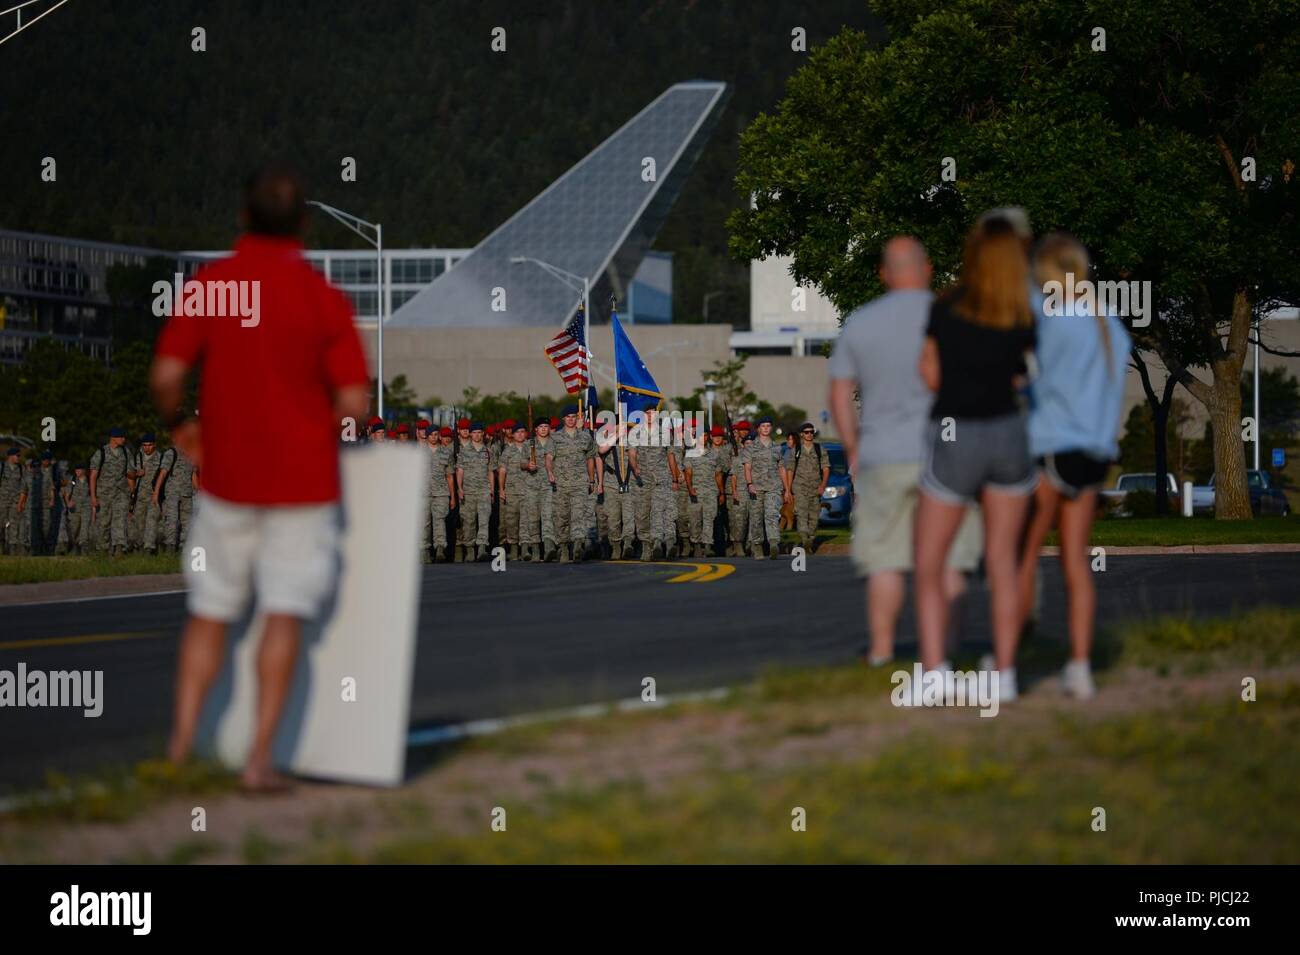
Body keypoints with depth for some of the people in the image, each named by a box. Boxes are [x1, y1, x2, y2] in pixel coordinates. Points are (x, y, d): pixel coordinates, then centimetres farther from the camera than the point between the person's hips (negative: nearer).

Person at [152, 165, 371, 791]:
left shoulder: (207, 284, -4)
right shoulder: (324, 298, -8)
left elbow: (167, 375, -10)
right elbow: (355, 400, -11)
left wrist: (177, 425, 9)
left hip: (226, 474, 2)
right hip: (303, 479, -2)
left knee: (210, 613, 13)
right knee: (284, 616, -1)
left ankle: (182, 740, 5)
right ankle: (260, 757, -7)